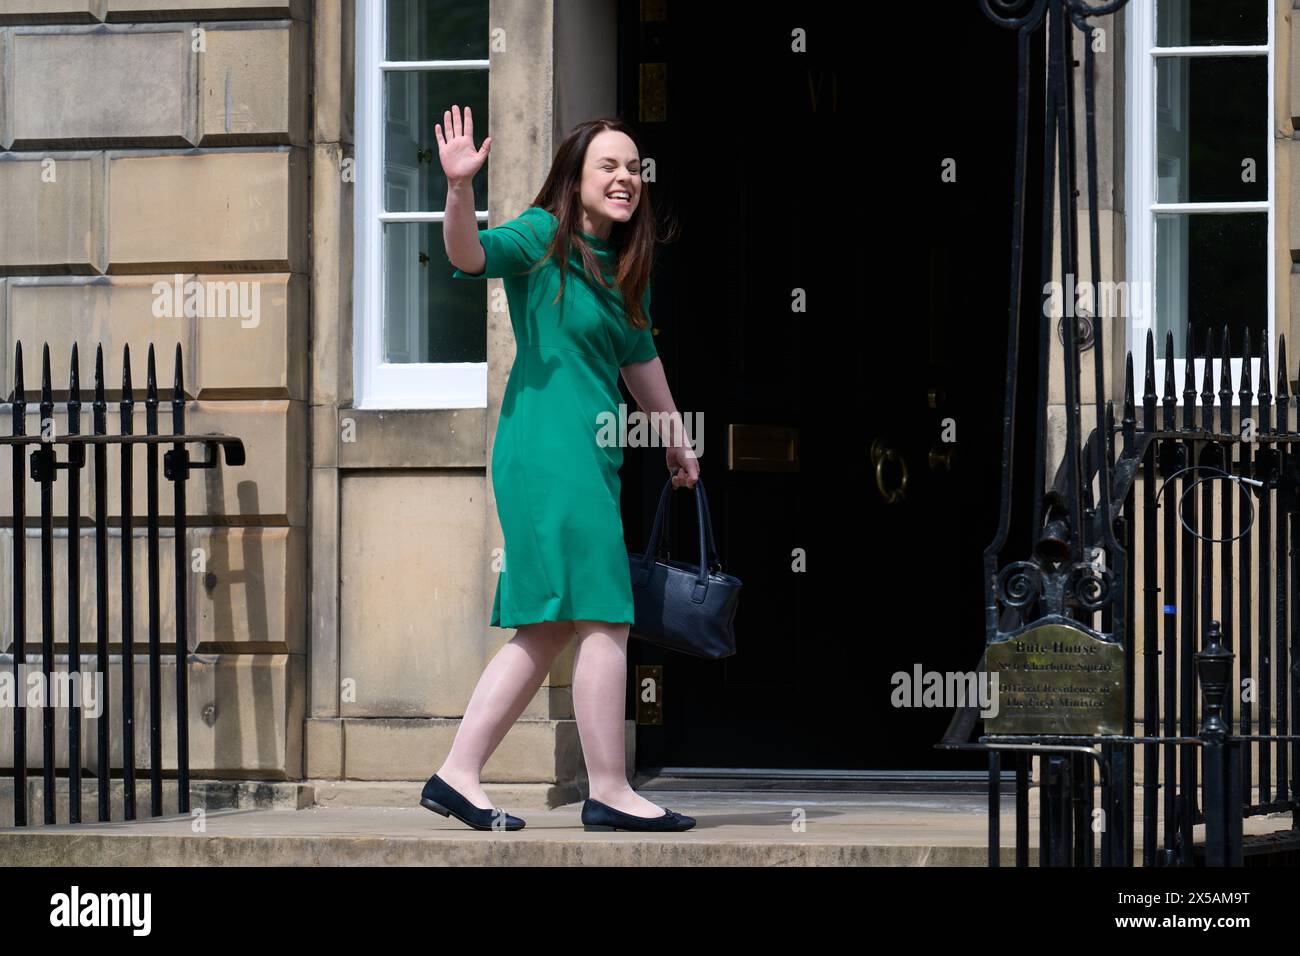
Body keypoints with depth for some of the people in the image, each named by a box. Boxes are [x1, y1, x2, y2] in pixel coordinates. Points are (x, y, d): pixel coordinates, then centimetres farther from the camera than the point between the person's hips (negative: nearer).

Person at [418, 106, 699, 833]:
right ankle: (609, 792, -5)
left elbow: (642, 362, 29)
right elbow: (471, 254, -25)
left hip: (591, 456, 9)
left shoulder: (625, 268, 17)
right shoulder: (544, 236, -6)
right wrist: (460, 188, -42)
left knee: (546, 630, 9)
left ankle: (459, 775, 11)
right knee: (605, 618, -9)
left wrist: (677, 439, 37)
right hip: (550, 444, -9)